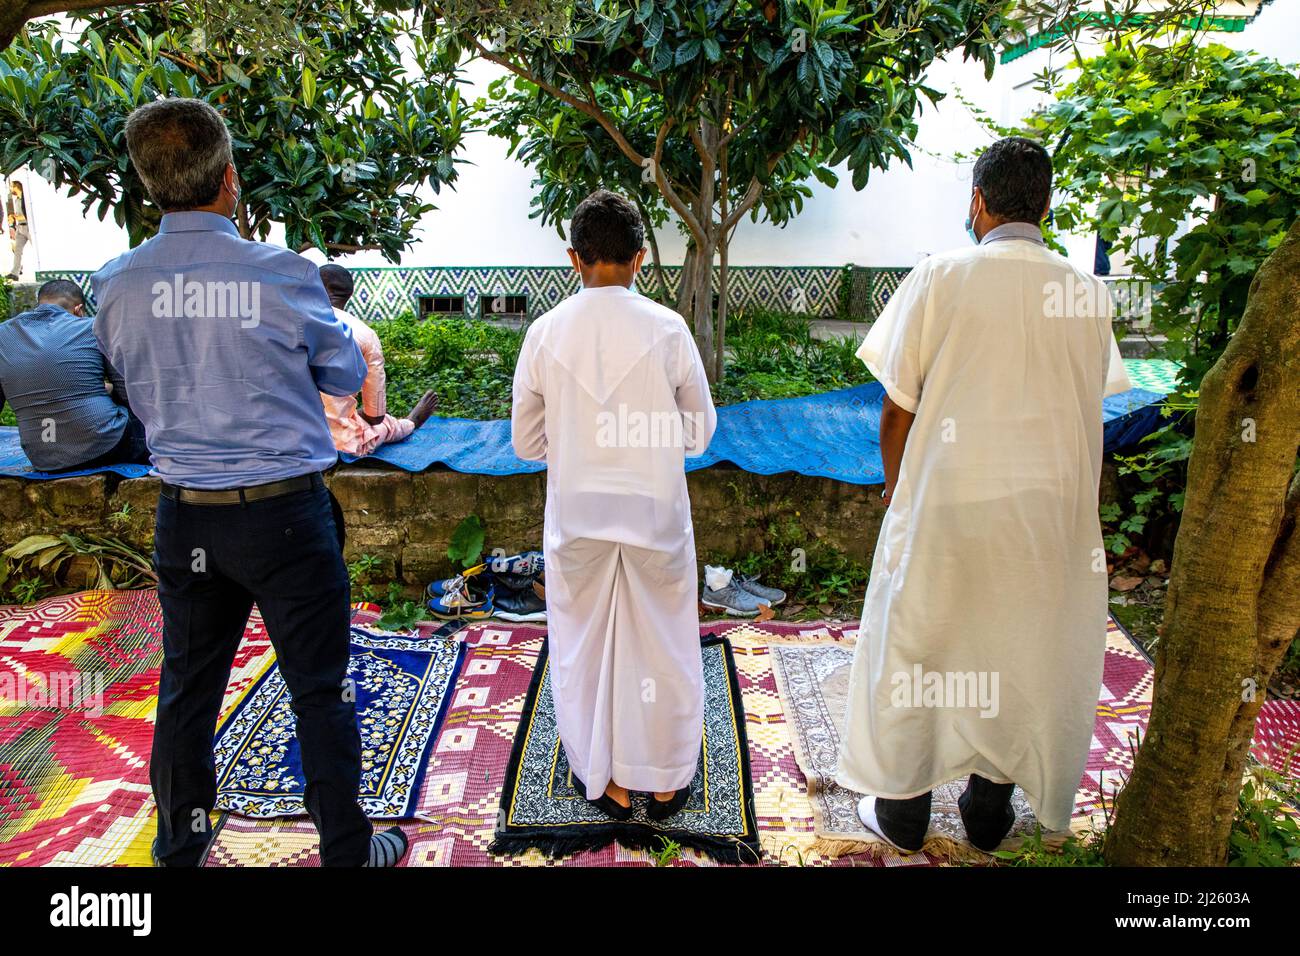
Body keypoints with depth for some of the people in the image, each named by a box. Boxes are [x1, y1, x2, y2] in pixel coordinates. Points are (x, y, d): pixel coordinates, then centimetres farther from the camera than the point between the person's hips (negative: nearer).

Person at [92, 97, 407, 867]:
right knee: (320, 688, 8)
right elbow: (347, 375, 1)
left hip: (185, 515, 4)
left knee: (188, 689, 18)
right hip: (284, 510, -4)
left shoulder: (118, 285, -2)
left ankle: (180, 846, 37)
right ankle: (346, 847, 23)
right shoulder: (281, 274, -13)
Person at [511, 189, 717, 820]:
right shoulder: (668, 330, -11)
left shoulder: (546, 332, -7)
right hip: (655, 513, -1)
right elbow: (699, 434, -2)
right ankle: (664, 782, 31)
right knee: (660, 648, 15)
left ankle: (607, 783, 30)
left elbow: (527, 443, 0)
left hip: (576, 516, 1)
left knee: (585, 649, 17)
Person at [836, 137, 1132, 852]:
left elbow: (897, 410, -7)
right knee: (1023, 654, 18)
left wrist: (895, 491, 8)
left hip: (947, 506, -3)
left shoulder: (940, 278, -9)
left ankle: (901, 814, 27)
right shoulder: (1088, 293, 0)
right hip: (1052, 511, 4)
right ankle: (990, 809, 34)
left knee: (919, 650, 12)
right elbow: (1089, 407, 6)